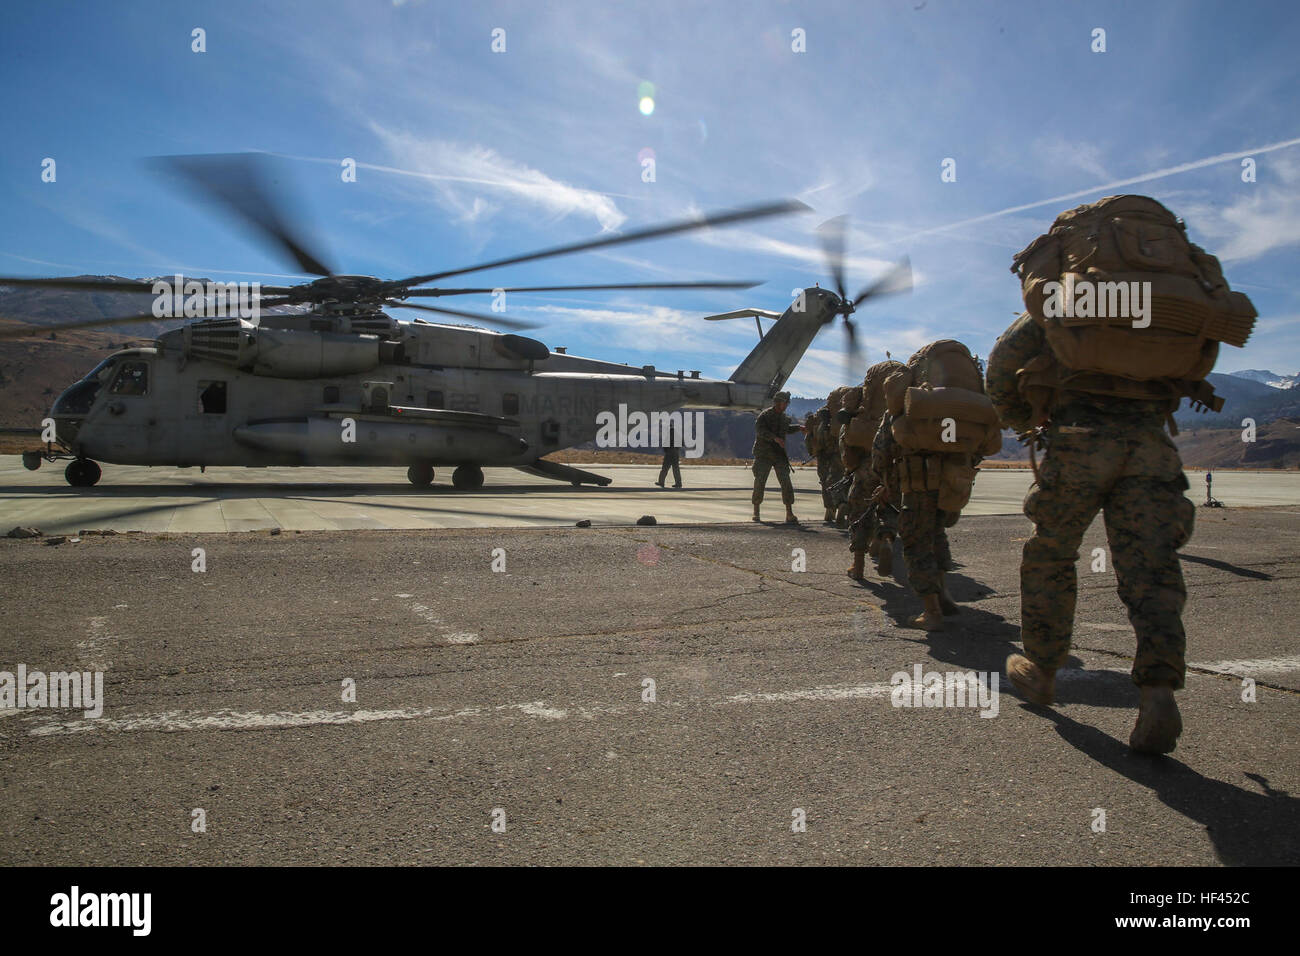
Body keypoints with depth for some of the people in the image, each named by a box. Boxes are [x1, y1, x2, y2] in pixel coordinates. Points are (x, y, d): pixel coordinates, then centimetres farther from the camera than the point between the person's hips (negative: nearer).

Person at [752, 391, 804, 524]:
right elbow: (760, 430, -24)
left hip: (779, 454, 4)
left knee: (786, 482, -7)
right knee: (759, 482, -4)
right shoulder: (765, 415, -7)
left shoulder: (784, 417, 13)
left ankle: (789, 514, -7)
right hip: (764, 454, -4)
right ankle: (756, 512, 13)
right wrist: (775, 438, -36)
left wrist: (799, 427, 22)